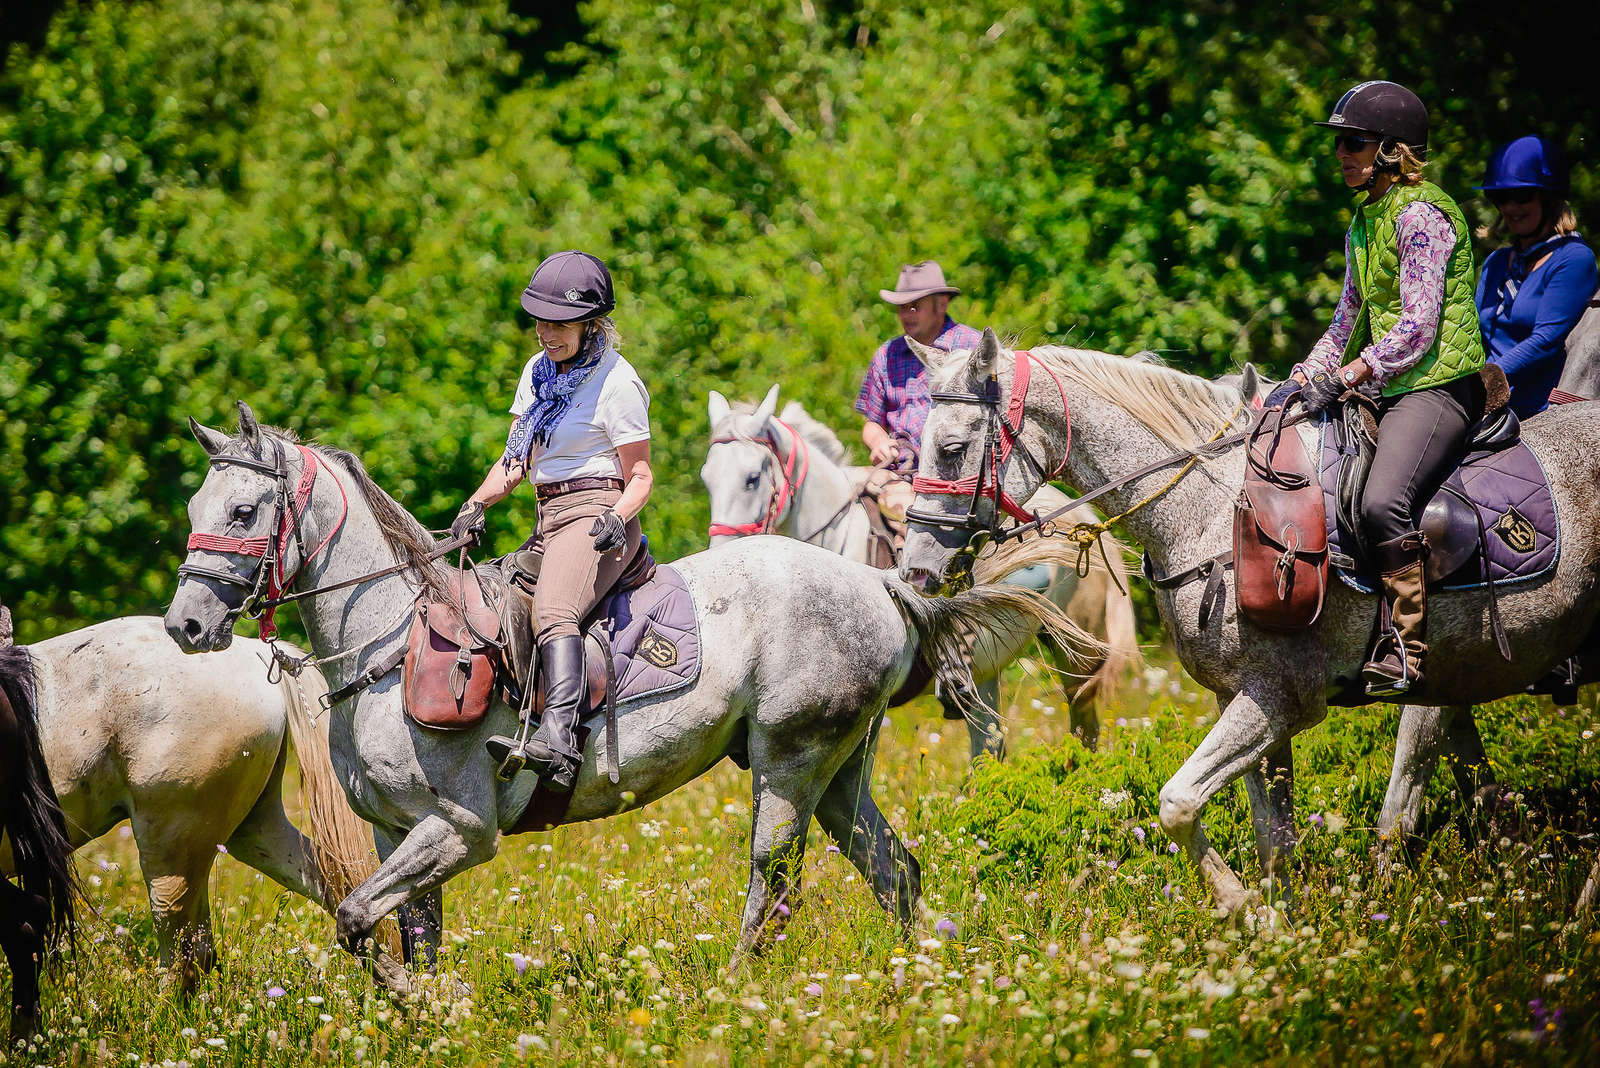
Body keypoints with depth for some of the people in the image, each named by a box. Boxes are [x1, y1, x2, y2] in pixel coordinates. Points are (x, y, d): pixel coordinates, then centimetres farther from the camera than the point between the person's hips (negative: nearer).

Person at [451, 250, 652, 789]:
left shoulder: (616, 382, -7)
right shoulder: (539, 371, 16)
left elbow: (640, 475, -7)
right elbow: (516, 457, 19)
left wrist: (617, 517, -27)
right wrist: (477, 503, 1)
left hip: (596, 514, -10)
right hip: (549, 518, 10)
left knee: (551, 612, -33)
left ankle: (559, 736, -50)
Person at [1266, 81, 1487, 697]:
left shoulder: (1421, 215, -12)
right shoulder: (1364, 223, 17)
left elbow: (1418, 327, -19)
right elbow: (1348, 321, 23)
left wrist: (1341, 380, -21)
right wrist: (1302, 380, 8)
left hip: (1439, 386, -10)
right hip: (1384, 390, 10)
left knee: (1382, 504, -30)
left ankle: (1403, 648, -26)